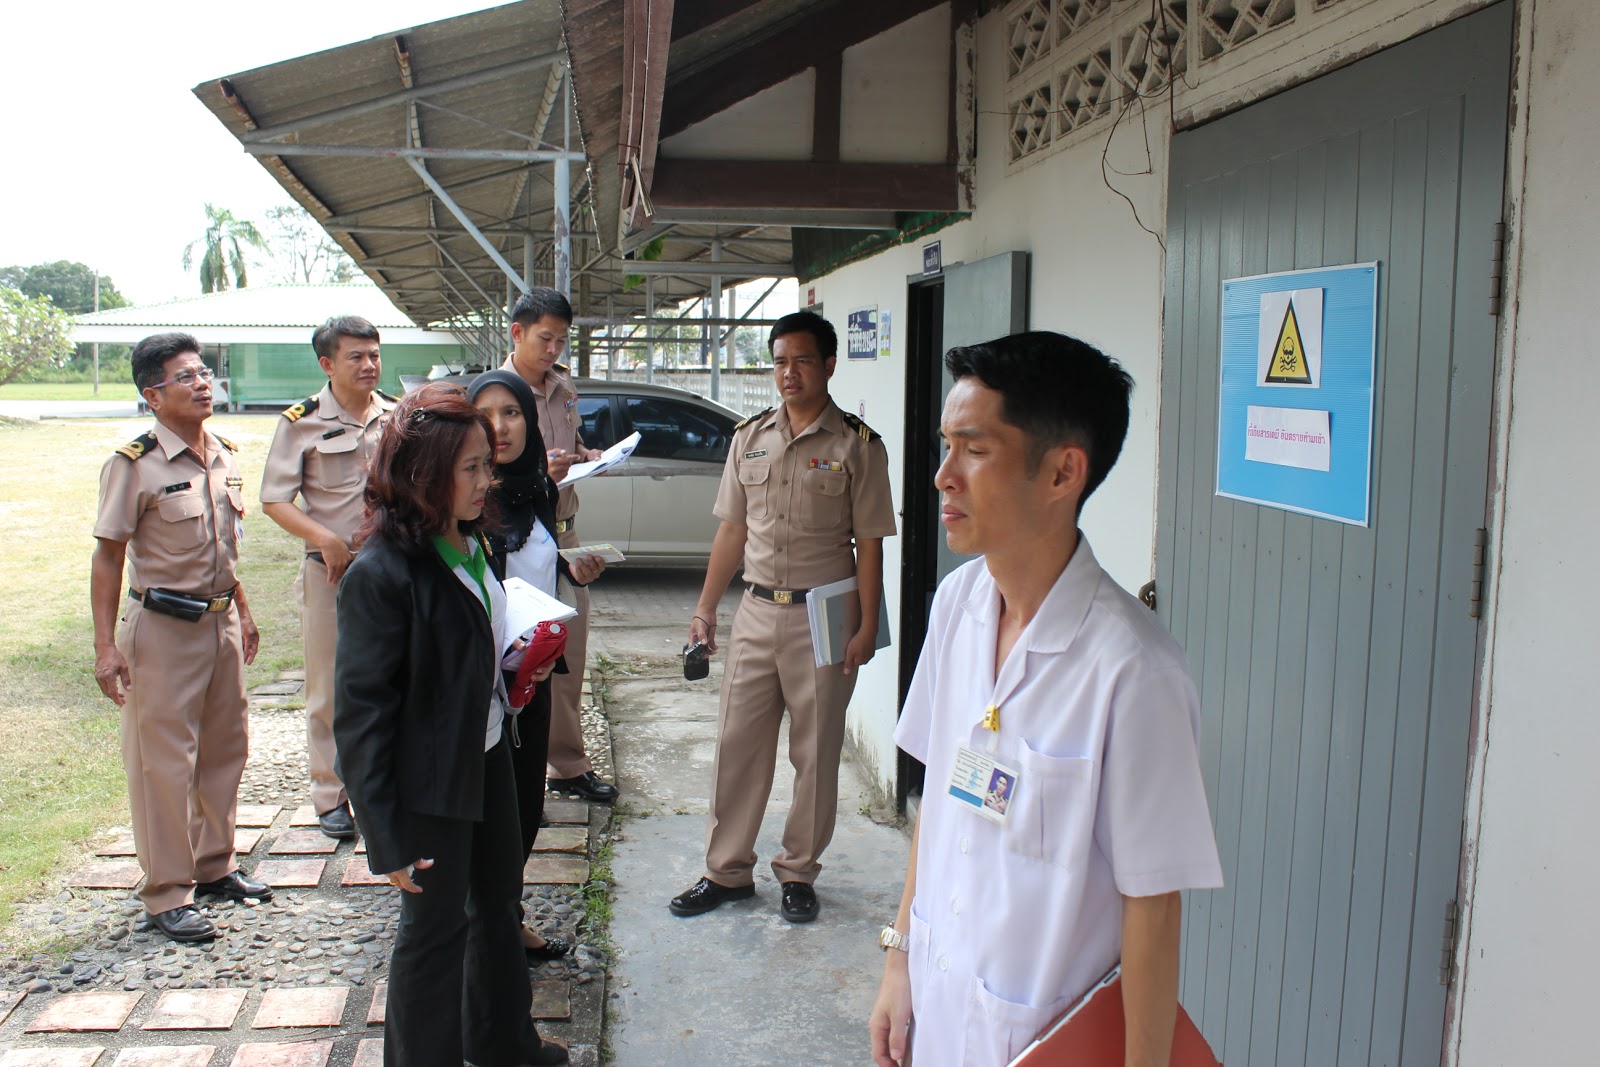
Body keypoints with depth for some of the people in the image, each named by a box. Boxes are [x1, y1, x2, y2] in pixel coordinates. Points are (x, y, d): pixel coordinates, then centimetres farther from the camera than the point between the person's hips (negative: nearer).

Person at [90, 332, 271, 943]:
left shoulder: (225, 456, 6)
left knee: (224, 749, 15)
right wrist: (106, 645, -14)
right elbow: (107, 557, -10)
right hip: (163, 627, -6)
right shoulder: (134, 465, -13)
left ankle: (215, 865, 32)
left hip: (222, 622, 7)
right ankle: (167, 895, 13)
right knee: (164, 761, 1)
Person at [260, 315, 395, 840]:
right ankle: (331, 796, 16)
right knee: (330, 690, 4)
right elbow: (275, 500, -5)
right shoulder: (302, 422, -4)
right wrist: (325, 539, -18)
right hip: (330, 573, -3)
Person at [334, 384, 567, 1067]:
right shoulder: (381, 573, -24)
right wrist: (387, 840, -22)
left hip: (487, 757, 9)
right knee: (435, 927, 9)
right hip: (429, 781, -9)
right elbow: (360, 712, -23)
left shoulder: (471, 543, 2)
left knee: (498, 902, 23)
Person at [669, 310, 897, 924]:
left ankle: (798, 873, 22)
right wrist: (705, 609, 9)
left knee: (816, 752, 6)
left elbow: (868, 545, -6)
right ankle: (728, 870, 21)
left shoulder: (857, 445, -5)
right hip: (756, 612, 4)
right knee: (736, 742, 8)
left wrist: (867, 626, -11)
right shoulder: (751, 438, 9)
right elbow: (732, 531, 12)